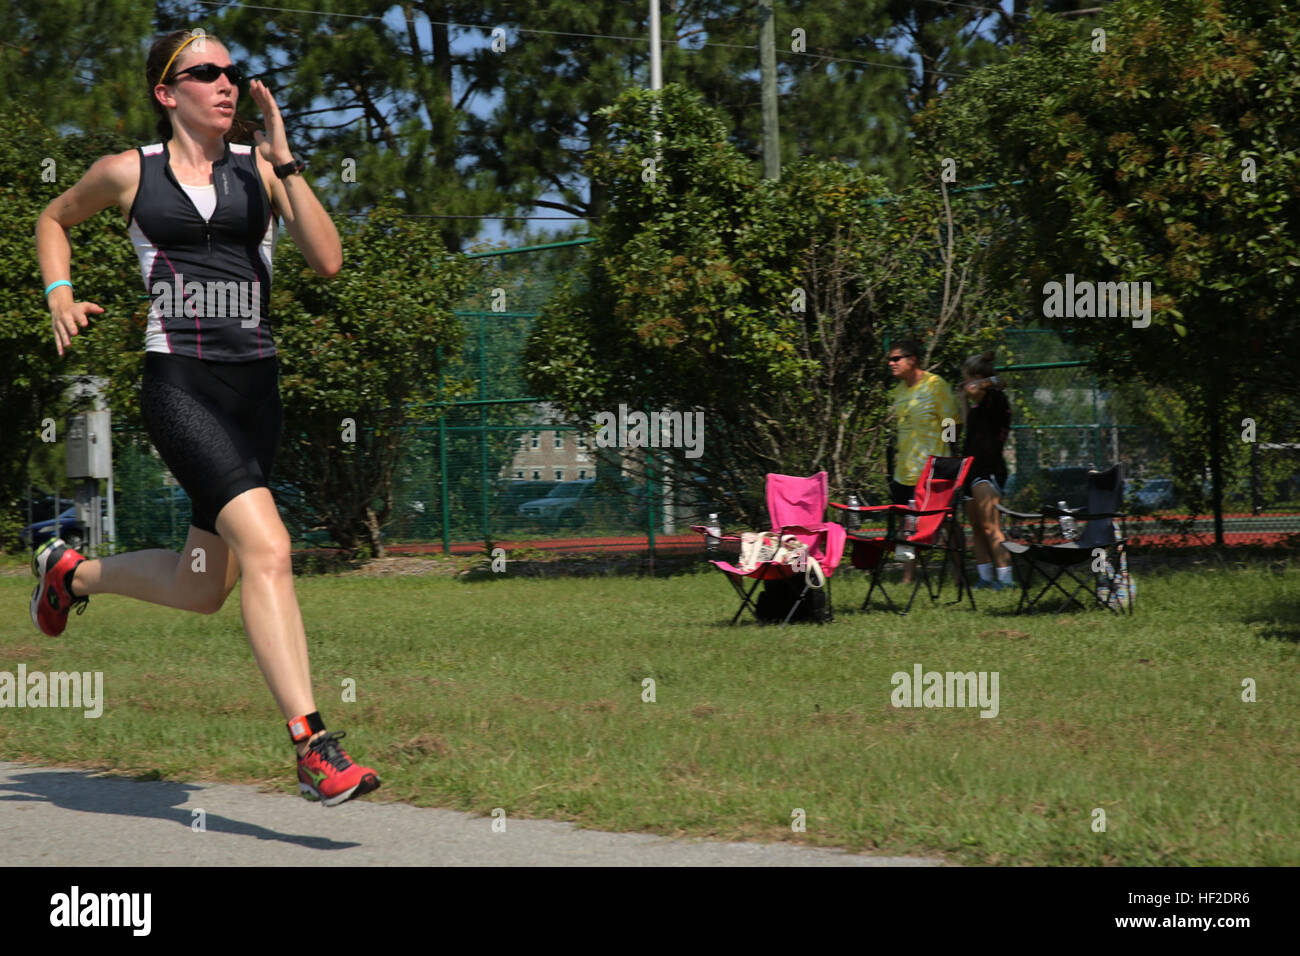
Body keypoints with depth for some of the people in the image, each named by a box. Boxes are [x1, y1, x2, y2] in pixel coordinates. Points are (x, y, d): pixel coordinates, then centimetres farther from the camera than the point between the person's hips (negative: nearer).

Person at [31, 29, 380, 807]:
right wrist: (60, 295, 8)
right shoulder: (128, 173, 5)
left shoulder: (261, 167, 8)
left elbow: (328, 260, -5)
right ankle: (314, 749, -24)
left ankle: (72, 571, 42)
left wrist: (283, 162, -9)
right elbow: (55, 220, 24)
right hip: (179, 384, -4)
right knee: (267, 549, -23)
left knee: (204, 589, 13)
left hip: (256, 387, 5)